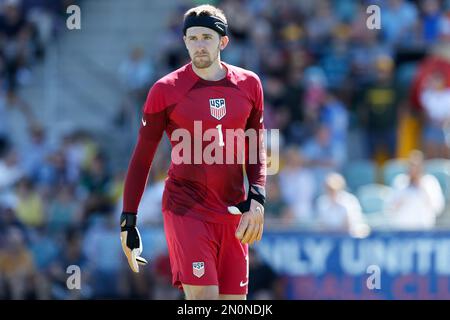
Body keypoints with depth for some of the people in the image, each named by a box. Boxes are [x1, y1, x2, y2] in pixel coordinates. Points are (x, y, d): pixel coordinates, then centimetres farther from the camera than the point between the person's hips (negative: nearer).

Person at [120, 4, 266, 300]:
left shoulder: (249, 84, 7)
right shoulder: (166, 90, -3)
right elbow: (142, 159, 3)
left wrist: (257, 200, -1)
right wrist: (128, 221, 2)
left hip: (233, 214, 4)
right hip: (185, 210, -4)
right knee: (203, 297, -18)